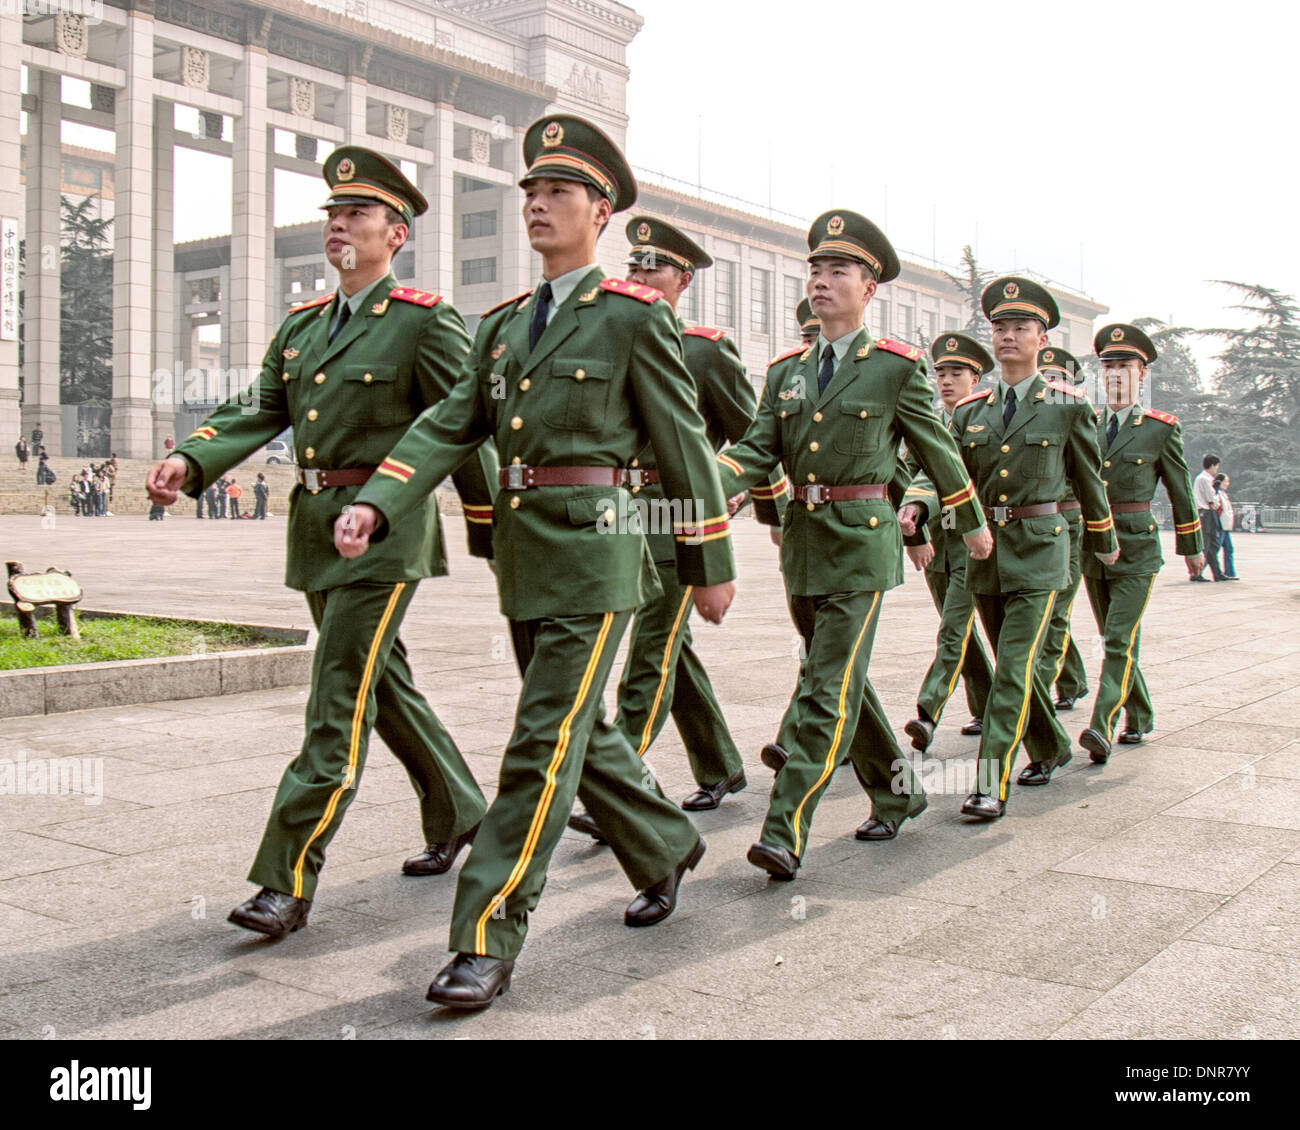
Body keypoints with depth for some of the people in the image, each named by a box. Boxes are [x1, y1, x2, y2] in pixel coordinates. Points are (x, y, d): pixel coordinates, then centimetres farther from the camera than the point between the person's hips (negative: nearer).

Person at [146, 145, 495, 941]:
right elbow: (263, 412, 8)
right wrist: (190, 461, -9)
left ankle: (288, 881, -2)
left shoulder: (425, 322, -6)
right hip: (316, 527, 8)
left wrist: (492, 535, -6)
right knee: (383, 685, 17)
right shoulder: (303, 324, 14)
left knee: (339, 704, -8)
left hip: (385, 528, -8)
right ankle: (460, 814, 35)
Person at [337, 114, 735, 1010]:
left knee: (545, 742, -7)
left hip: (593, 550, -7)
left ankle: (488, 941, -1)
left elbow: (686, 446, -2)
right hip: (521, 553, 7)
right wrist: (375, 504, -9)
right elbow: (450, 426, 7)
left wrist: (712, 565, 0)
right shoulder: (504, 324, 14)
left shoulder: (635, 317, -4)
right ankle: (667, 846, 39)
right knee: (578, 729, 17)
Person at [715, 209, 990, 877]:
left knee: (828, 689, -10)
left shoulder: (896, 366, -3)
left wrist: (973, 525, 17)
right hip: (801, 542, 6)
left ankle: (786, 833, -10)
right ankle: (898, 792, 35)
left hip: (861, 542, -6)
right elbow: (758, 452, 3)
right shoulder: (786, 371, 11)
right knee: (842, 682, 16)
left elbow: (938, 451, 6)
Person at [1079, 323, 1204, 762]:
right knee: (1115, 640, 14)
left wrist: (1192, 548, 14)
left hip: (1137, 548, -4)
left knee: (1121, 640, -14)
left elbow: (1180, 491, 7)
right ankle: (1140, 717, 29)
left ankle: (1101, 728, -20)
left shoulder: (1161, 428, -1)